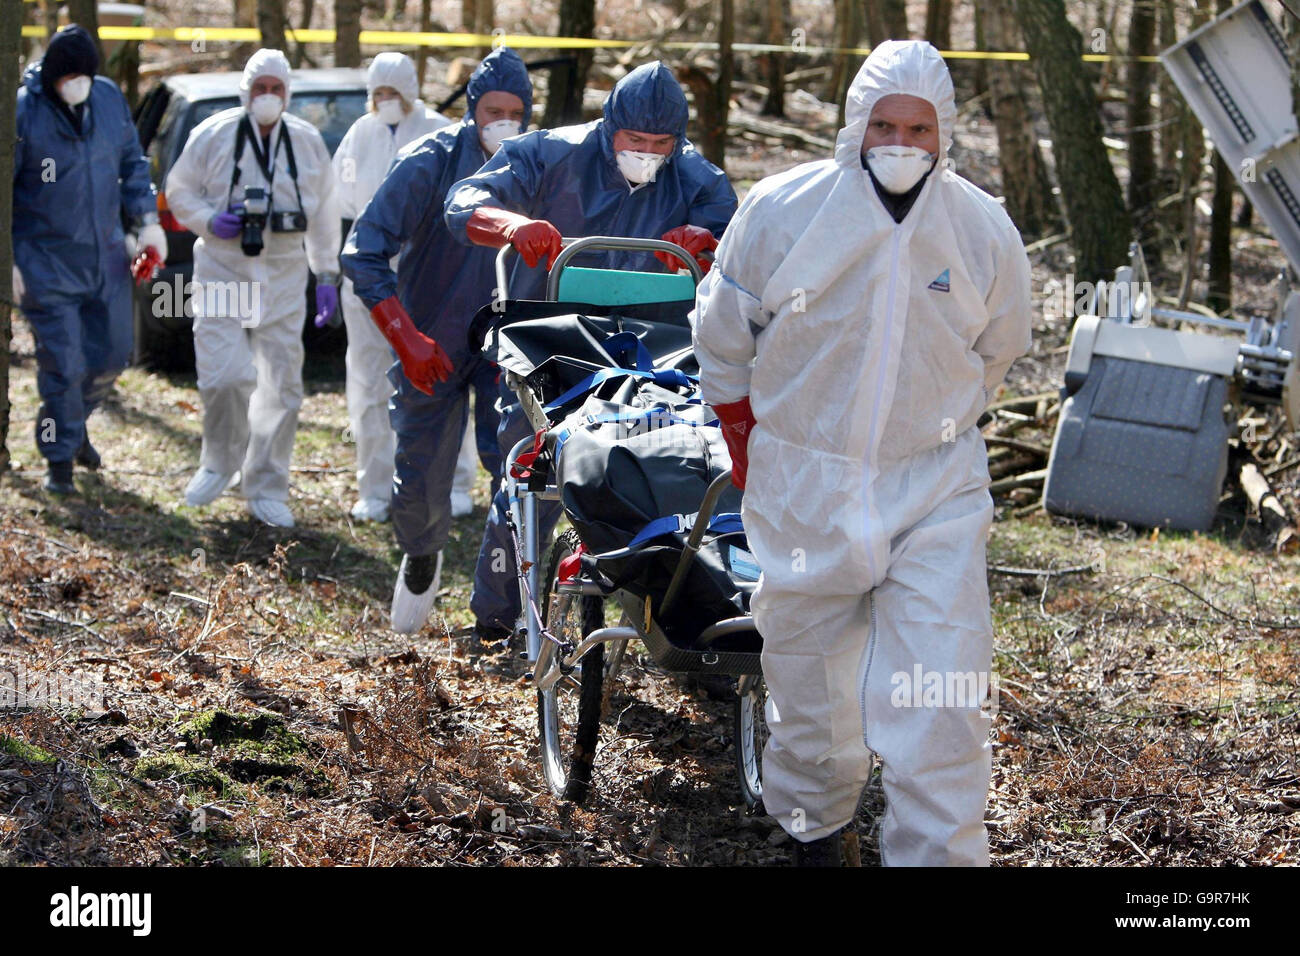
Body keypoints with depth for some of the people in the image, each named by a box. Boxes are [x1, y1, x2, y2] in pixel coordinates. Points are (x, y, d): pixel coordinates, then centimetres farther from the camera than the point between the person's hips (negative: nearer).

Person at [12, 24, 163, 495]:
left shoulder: (109, 98, 2)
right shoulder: (24, 111, -13)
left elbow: (132, 163, 15)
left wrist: (147, 218, 4)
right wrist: (7, 260, -12)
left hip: (106, 258, 5)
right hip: (46, 264, -5)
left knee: (111, 355, 10)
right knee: (62, 363, -7)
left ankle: (74, 422, 37)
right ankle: (59, 459, 7)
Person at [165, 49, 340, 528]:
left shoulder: (307, 142, 7)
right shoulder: (214, 135, -2)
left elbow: (324, 215, 14)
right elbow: (178, 190, 6)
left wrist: (327, 276, 11)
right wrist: (209, 221, -13)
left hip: (283, 275, 2)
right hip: (223, 271, -2)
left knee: (282, 384, 2)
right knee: (223, 376, -13)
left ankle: (267, 489, 14)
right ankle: (219, 462, 15)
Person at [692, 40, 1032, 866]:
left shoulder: (984, 231, -4)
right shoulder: (783, 211, -8)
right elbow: (724, 341, 7)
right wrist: (756, 454, 14)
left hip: (936, 491, 0)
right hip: (804, 490, 0)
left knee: (941, 706, -12)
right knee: (809, 687, 14)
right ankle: (814, 828, 40)